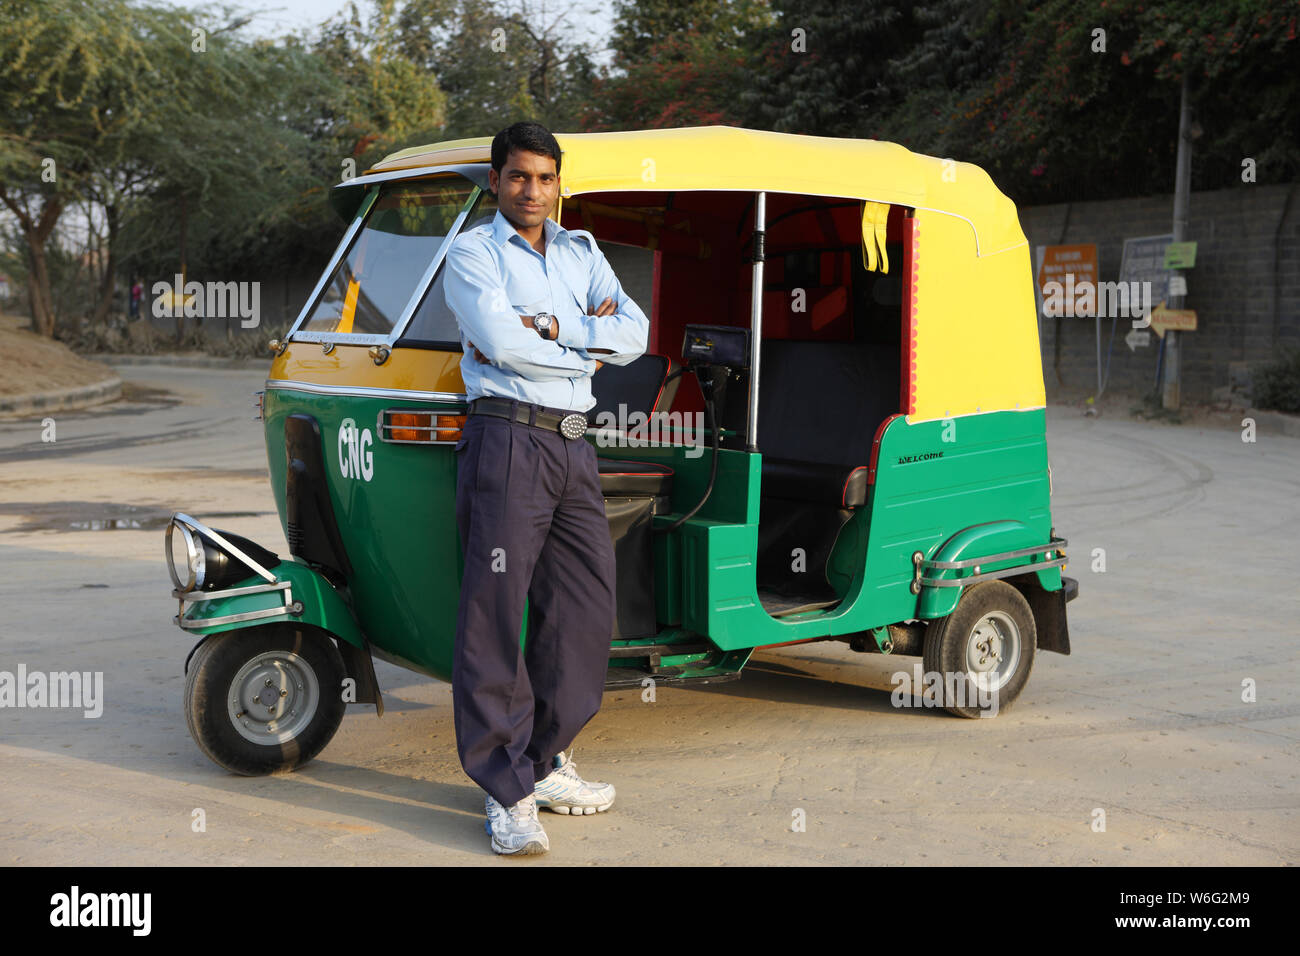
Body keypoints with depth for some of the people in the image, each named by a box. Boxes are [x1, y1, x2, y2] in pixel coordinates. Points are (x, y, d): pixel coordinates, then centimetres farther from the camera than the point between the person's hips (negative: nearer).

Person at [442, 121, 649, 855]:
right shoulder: (473, 251, 3)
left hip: (573, 445, 6)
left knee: (588, 604, 8)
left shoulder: (582, 252, 19)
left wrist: (551, 326, -8)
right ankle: (508, 791, -1)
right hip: (508, 438, -6)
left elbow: (635, 333, 5)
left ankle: (545, 761, 23)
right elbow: (500, 340, -14)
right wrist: (587, 343, -2)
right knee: (496, 611, -7)